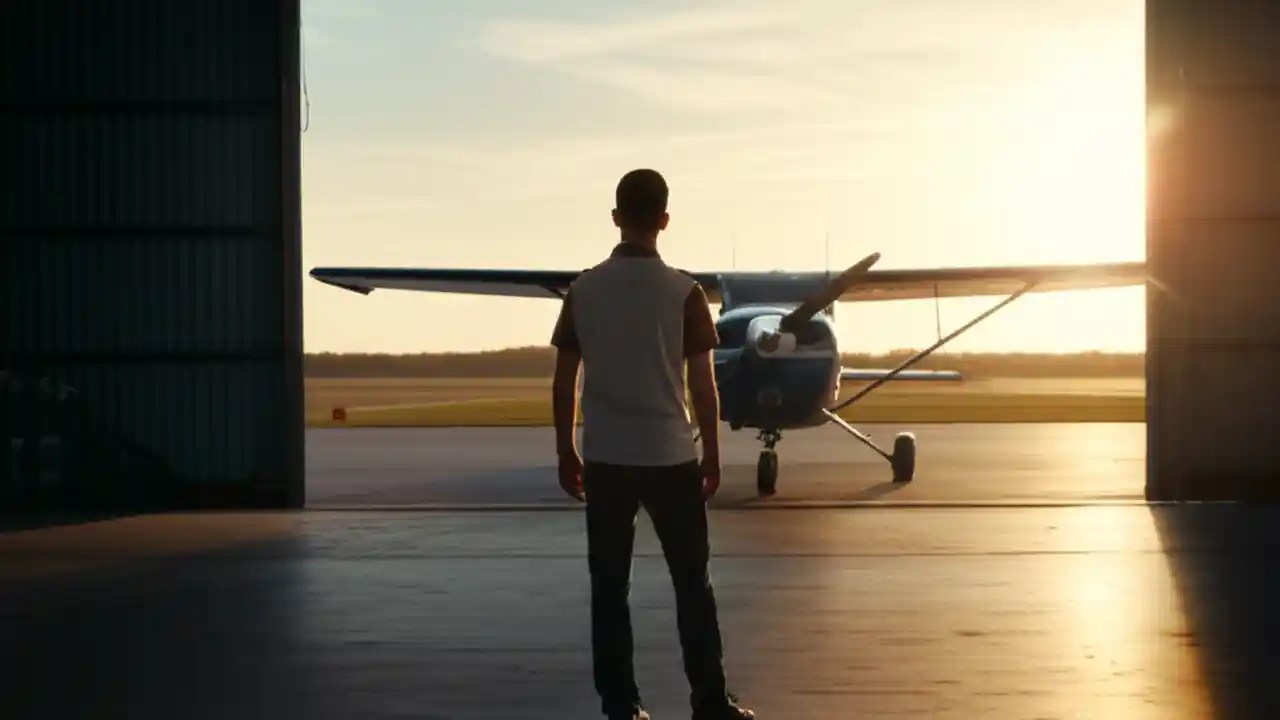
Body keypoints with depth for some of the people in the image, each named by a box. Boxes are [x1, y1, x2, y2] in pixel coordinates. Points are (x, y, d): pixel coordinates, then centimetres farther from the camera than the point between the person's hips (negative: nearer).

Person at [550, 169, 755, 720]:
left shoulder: (583, 290, 0)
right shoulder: (684, 292, -7)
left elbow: (564, 381, 3)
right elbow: (702, 385, -6)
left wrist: (566, 452, 12)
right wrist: (712, 455, 5)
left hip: (605, 458, 2)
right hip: (670, 456, -2)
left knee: (609, 588, 7)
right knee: (692, 584, 8)